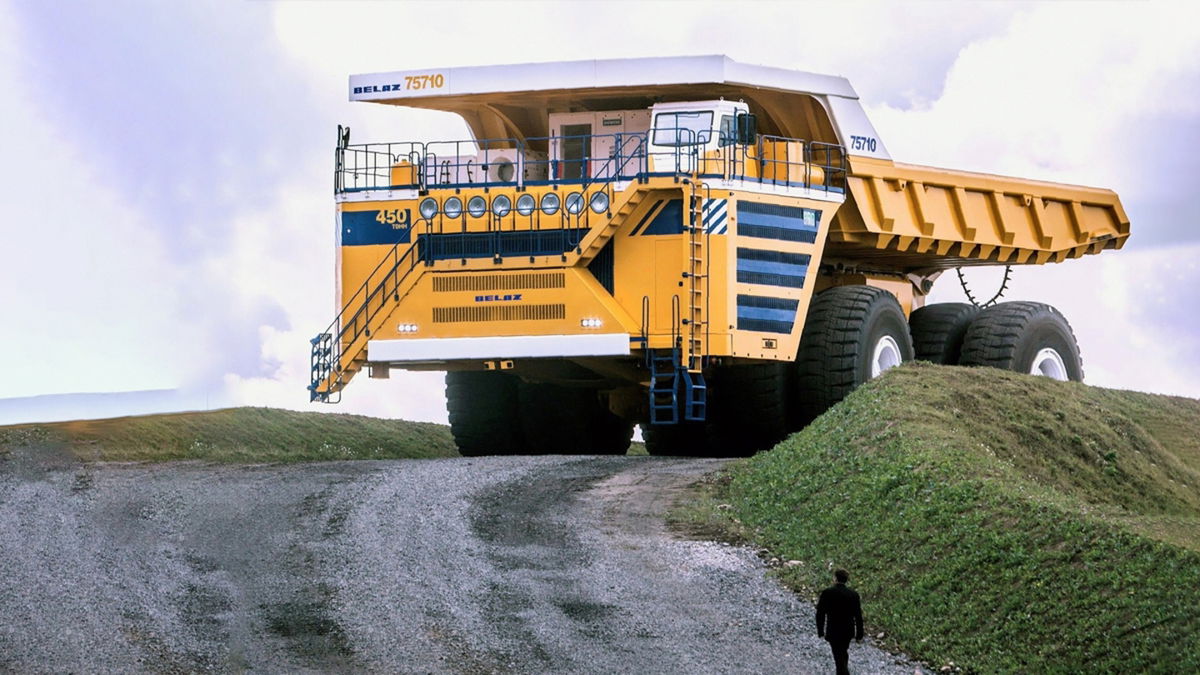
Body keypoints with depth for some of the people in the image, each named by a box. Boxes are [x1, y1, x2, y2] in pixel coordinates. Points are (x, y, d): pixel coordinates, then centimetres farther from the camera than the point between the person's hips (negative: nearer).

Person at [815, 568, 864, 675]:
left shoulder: (826, 593, -14)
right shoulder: (853, 595, -9)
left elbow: (820, 614, -9)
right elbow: (858, 616, -5)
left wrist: (820, 631, 2)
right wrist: (859, 634, 5)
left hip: (833, 631, -3)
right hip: (848, 630, 3)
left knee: (839, 657, 1)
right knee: (843, 652, 27)